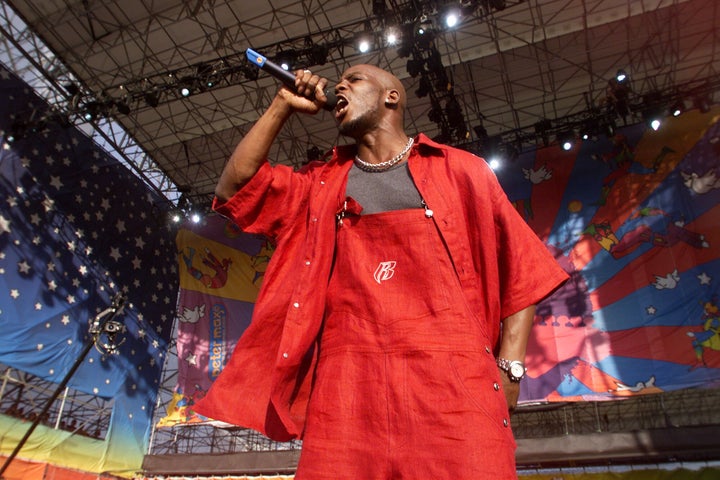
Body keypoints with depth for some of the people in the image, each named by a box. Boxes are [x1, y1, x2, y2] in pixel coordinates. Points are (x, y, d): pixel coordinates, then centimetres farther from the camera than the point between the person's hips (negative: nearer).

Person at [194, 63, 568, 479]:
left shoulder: (461, 170, 13)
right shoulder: (320, 183, 22)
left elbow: (521, 272, 10)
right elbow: (235, 188, 15)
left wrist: (509, 367, -2)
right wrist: (284, 106, 16)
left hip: (452, 373, -1)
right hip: (345, 379, 2)